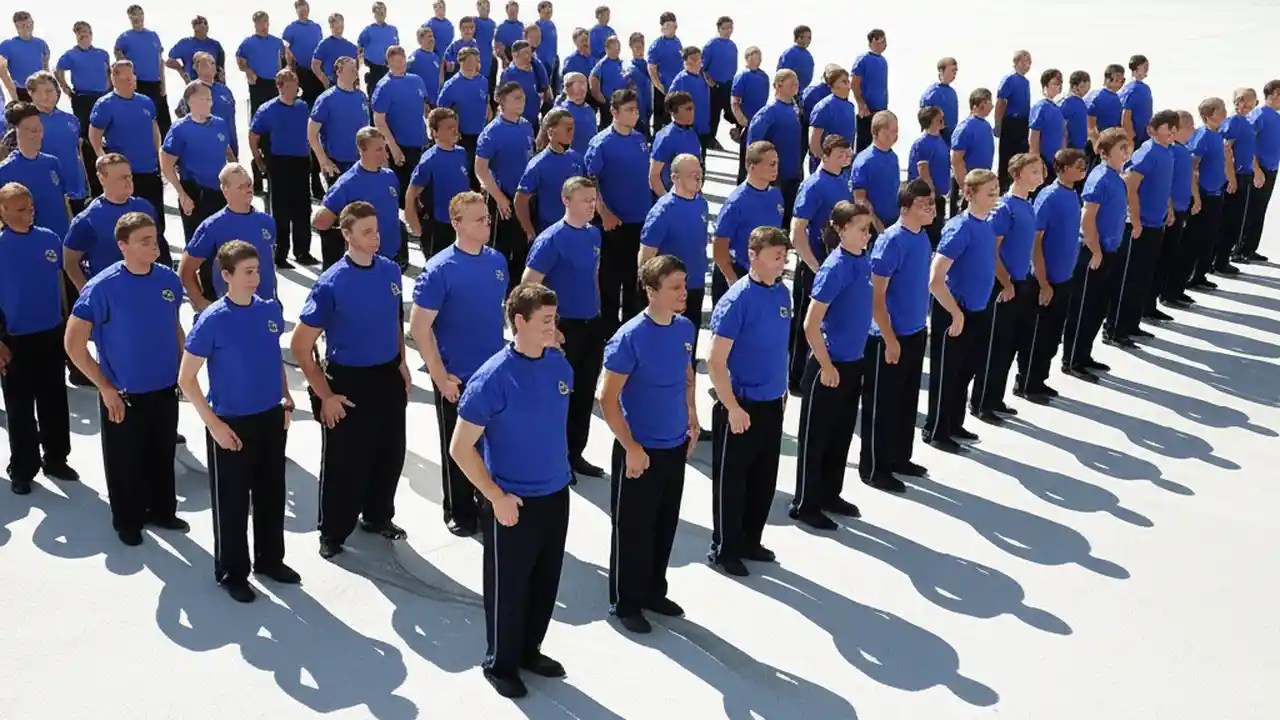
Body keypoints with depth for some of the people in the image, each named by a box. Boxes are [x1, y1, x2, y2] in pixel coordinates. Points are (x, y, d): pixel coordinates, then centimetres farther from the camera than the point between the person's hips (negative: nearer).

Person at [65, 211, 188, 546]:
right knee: (126, 462, 13)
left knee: (163, 456, 20)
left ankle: (162, 510, 40)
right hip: (123, 395, -4)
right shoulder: (102, 288, -19)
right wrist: (106, 388, -15)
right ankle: (128, 520, 33)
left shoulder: (169, 279, -5)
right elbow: (74, 344, -14)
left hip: (166, 390, 4)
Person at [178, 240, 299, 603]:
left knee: (272, 494, 17)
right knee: (232, 501, 8)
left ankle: (270, 560, 36)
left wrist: (286, 399, 9)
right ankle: (231, 572, 25)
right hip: (232, 424, -5)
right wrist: (214, 425, -14)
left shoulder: (270, 309, -1)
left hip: (271, 418, 5)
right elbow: (186, 379, -13)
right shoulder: (212, 320, -17)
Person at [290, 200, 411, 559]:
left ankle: (378, 516, 40)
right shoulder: (331, 284, -17)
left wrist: (402, 364, 12)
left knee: (391, 453, 17)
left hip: (388, 376, 5)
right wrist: (325, 395, -13)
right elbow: (300, 345, -13)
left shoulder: (391, 270, -2)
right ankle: (333, 532, 26)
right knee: (344, 461, 7)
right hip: (348, 381, -5)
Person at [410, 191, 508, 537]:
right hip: (458, 378, -5)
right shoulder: (440, 269, -17)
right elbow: (419, 326, -15)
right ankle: (459, 512, 28)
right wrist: (440, 376, -16)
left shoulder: (497, 260, 1)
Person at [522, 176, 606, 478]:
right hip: (564, 327, -7)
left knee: (585, 394, 14)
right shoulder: (551, 239, -16)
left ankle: (575, 453, 28)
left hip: (592, 324, 7)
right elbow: (528, 286, -16)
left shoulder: (594, 234, 6)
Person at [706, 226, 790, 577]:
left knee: (764, 478, 16)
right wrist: (732, 407, -19)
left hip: (772, 403, 7)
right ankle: (724, 549, 19)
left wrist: (782, 388, 17)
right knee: (731, 480, 5)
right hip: (742, 405, -7)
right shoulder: (736, 301, -19)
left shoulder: (782, 292, 4)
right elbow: (716, 361, -19)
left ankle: (749, 541, 32)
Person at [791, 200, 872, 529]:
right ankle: (804, 504, 16)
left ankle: (830, 495, 33)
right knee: (816, 436, 5)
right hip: (829, 365, -8)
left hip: (854, 363, 8)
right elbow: (811, 324, -20)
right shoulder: (834, 268, -19)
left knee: (841, 435, 18)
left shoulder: (863, 262, 3)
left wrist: (857, 358, 16)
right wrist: (826, 366, -16)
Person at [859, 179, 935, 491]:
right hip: (890, 337, -8)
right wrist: (890, 339, -18)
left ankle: (899, 458, 32)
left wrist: (921, 325, 17)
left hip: (915, 333, 8)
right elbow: (876, 295, -18)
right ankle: (873, 468, 14)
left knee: (907, 401, 18)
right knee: (882, 405, 3)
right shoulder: (891, 241, -19)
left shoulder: (923, 237, 6)